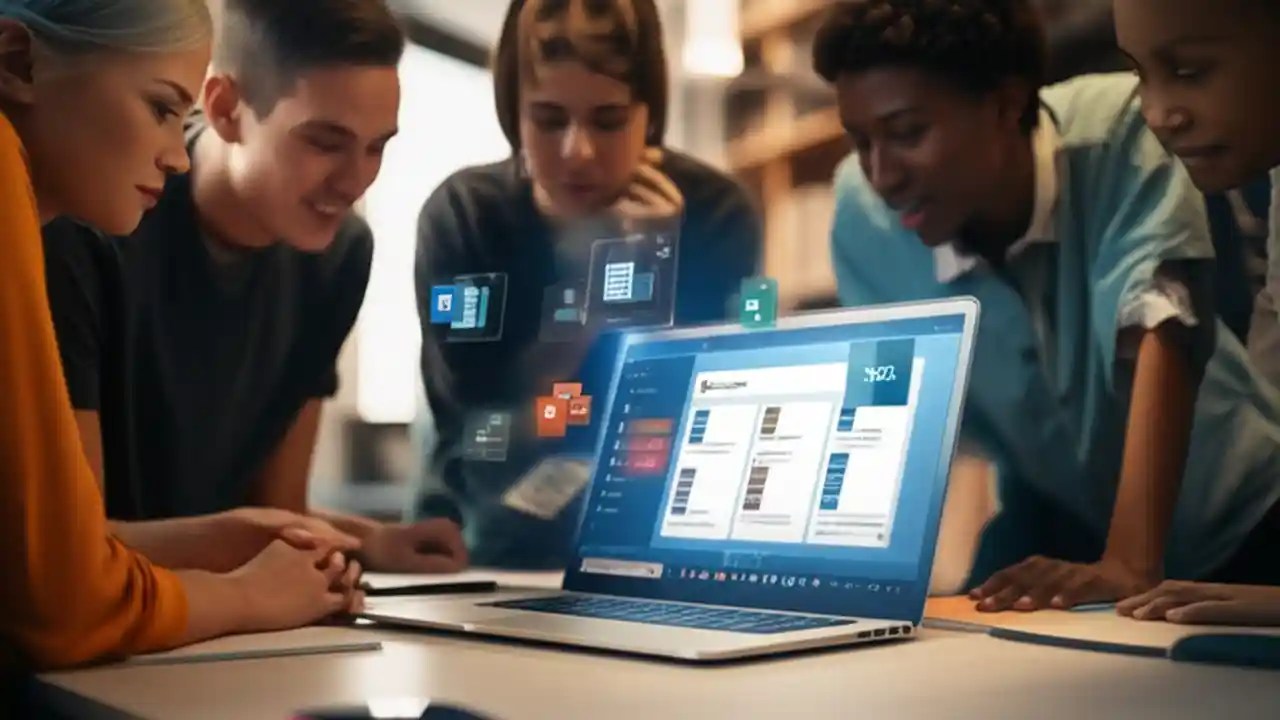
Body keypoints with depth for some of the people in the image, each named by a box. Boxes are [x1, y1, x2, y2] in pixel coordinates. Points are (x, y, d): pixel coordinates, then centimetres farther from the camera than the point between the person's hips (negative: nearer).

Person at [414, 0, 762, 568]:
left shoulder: (715, 213, -13)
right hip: (492, 556, 0)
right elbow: (477, 440, -18)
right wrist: (589, 290, -27)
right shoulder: (460, 215, -12)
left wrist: (643, 276, -27)